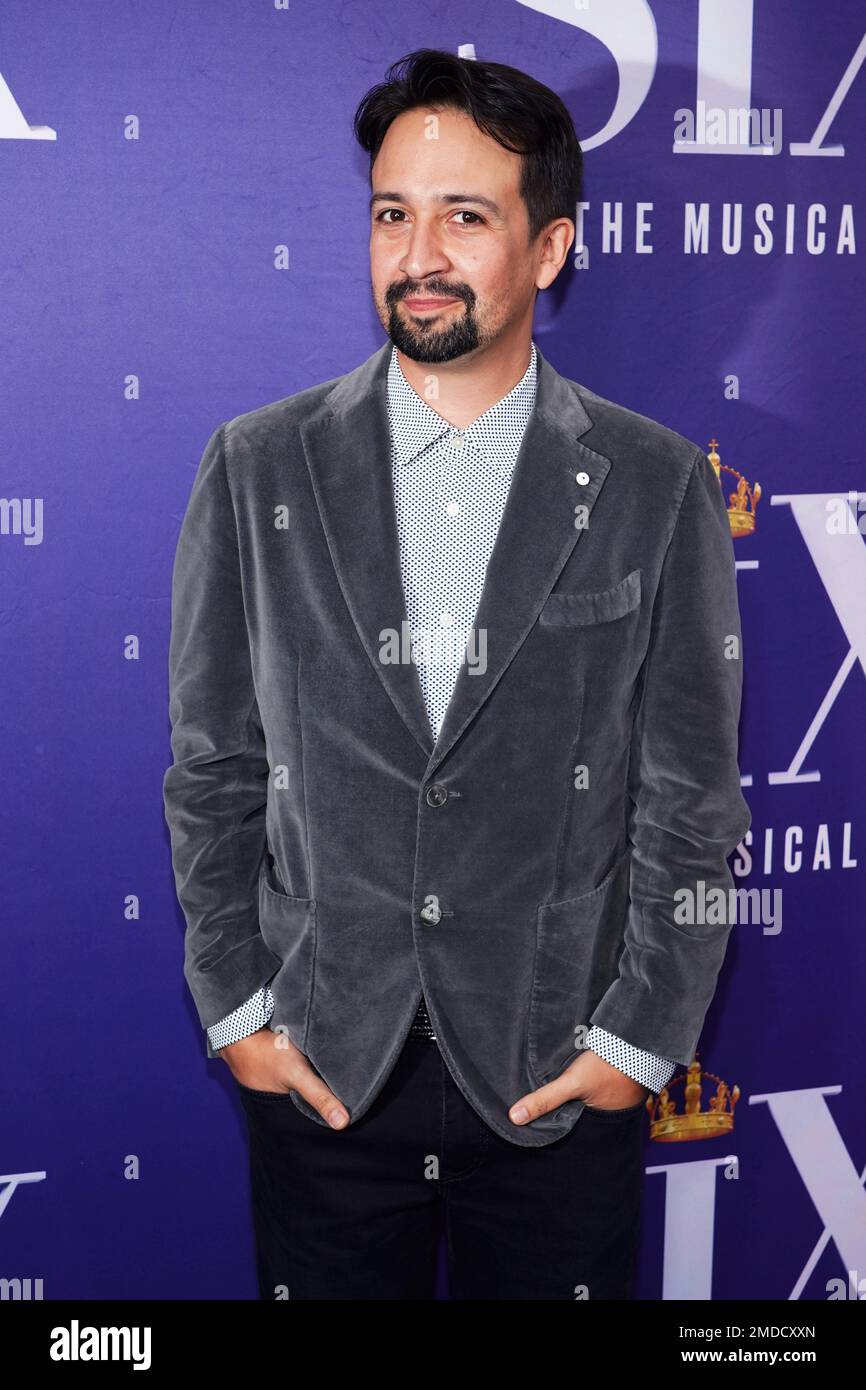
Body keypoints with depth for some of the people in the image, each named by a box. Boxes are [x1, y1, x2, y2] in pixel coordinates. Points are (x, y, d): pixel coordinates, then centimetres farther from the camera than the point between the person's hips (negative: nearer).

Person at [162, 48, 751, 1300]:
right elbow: (213, 766, 2)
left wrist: (642, 1035, -4)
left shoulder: (657, 484, -5)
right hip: (318, 1059, 1)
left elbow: (691, 793, -2)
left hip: (560, 1069, 0)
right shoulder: (259, 466, -2)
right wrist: (234, 1009, -1)